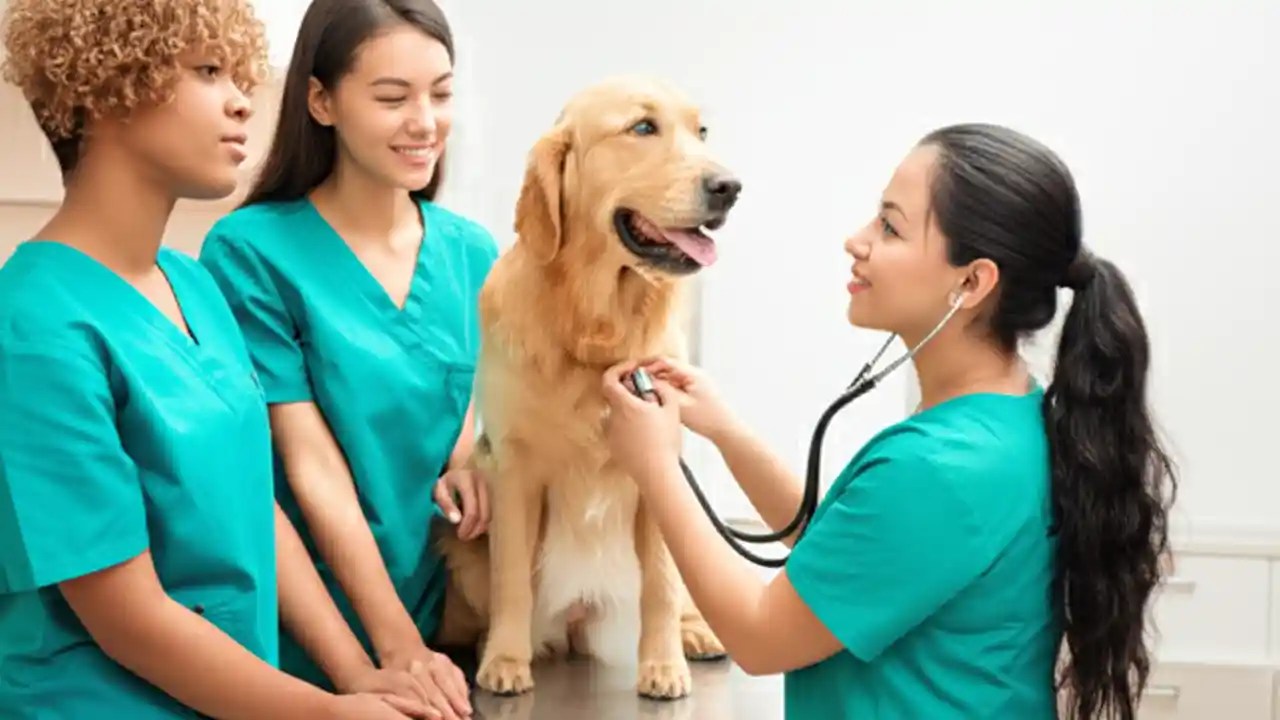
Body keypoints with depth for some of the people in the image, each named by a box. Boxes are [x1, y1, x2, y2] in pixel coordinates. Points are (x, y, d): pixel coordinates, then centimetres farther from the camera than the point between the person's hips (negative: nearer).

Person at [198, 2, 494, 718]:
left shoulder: (471, 250, 1)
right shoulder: (252, 250, -15)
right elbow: (313, 468, -16)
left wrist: (472, 452, -8)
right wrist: (397, 648, -18)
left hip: (452, 610, 5)